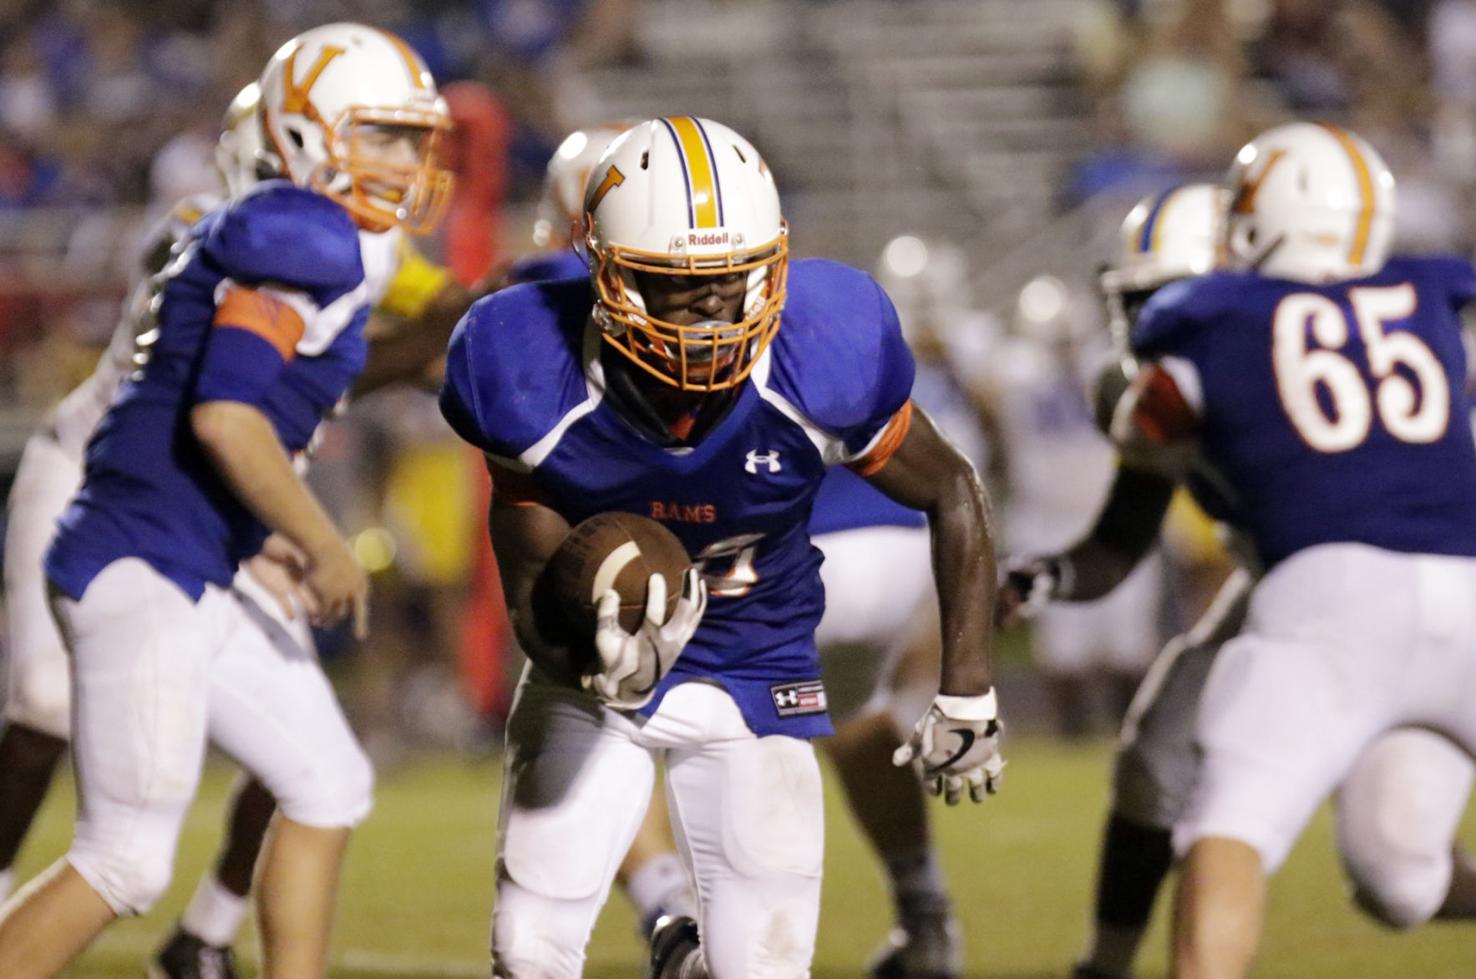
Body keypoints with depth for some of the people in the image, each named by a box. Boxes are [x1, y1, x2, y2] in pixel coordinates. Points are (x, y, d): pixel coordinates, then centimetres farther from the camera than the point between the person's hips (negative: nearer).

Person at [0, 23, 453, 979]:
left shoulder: (258, 235, 18)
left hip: (192, 580, 11)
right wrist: (324, 545, -13)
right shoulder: (305, 239, -13)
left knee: (330, 784, 16)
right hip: (142, 575, -11)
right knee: (127, 861, -7)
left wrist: (267, 536, 17)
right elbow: (224, 416, -24)